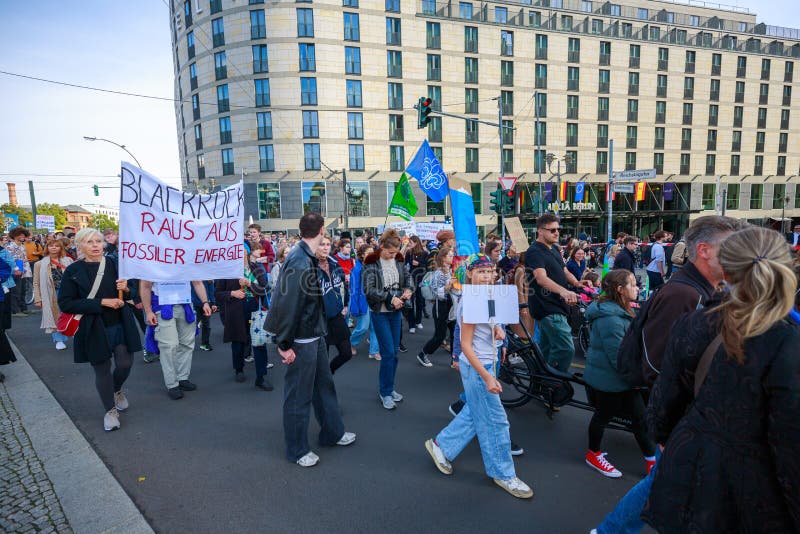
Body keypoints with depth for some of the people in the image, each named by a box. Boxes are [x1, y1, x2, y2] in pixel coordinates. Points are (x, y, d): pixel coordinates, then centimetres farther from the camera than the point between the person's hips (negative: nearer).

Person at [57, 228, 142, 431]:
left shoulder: (114, 264, 1)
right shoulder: (73, 271, -4)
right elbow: (65, 304, -9)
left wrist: (126, 289, -15)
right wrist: (102, 302, -17)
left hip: (120, 325, 2)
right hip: (93, 329, -1)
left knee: (125, 364, 2)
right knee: (102, 369, 7)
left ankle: (117, 390, 37)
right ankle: (110, 410, 27)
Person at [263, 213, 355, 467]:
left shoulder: (309, 258, 5)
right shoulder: (299, 262, -25)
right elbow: (287, 305, -25)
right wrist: (284, 344, -20)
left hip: (315, 334, 10)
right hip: (301, 340, -10)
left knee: (324, 384, 22)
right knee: (299, 394, 7)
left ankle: (332, 432, 40)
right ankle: (297, 450, 27)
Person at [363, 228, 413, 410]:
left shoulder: (398, 260, 2)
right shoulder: (372, 264, -13)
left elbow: (408, 275, 13)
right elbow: (369, 290, -19)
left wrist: (408, 289, -8)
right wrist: (390, 298, -23)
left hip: (396, 311, 6)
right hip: (380, 313, -5)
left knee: (394, 352, 11)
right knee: (388, 353, -5)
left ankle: (388, 387, 27)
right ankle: (385, 392, 12)